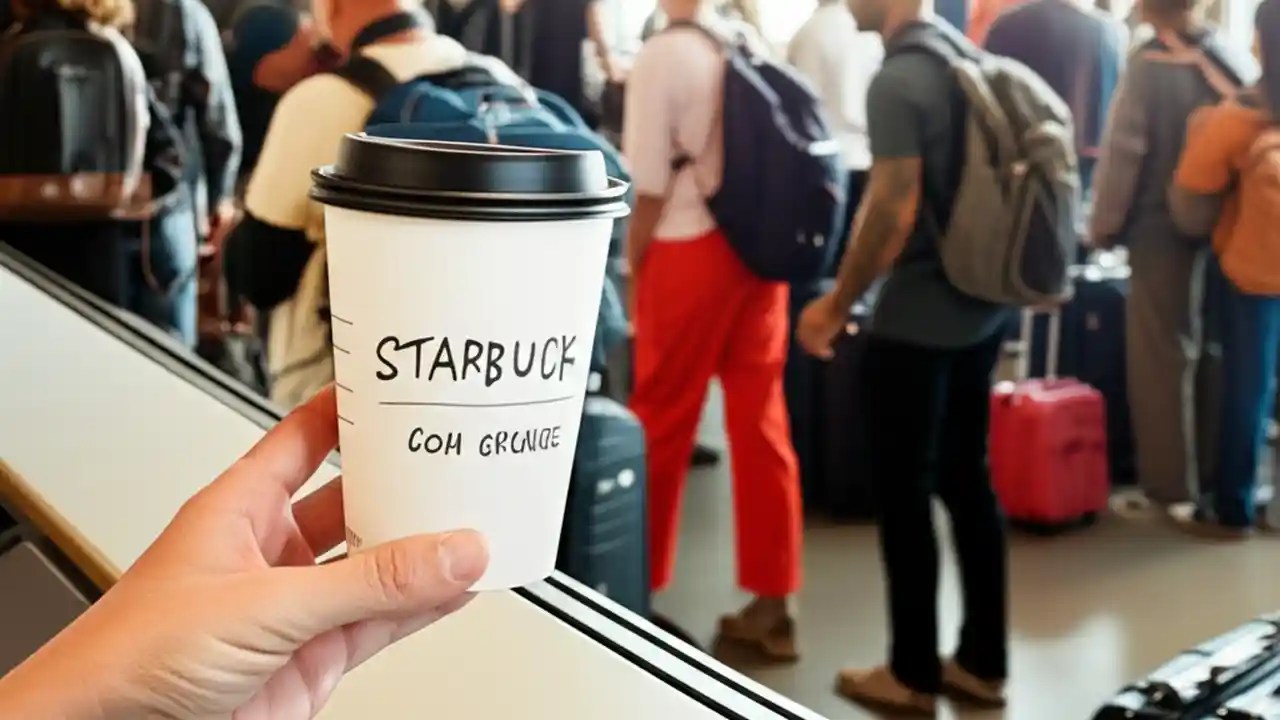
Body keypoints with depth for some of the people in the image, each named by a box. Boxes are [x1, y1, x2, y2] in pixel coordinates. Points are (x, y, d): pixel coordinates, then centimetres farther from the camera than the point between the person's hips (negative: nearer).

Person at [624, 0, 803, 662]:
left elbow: (649, 185, -12)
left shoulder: (662, 55, -10)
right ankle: (772, 605, 17)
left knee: (661, 425, 8)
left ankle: (638, 587, 23)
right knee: (762, 424, 10)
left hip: (690, 254, -5)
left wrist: (632, 266, 0)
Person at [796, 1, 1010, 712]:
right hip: (984, 304, 8)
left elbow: (893, 212, -20)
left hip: (919, 318, -8)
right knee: (968, 477, 15)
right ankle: (984, 662, 25)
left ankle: (913, 673, 15)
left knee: (903, 490, 4)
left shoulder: (899, 81, -17)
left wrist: (837, 305, -9)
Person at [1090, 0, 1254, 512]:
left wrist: (1103, 227, -3)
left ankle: (1171, 484, 7)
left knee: (1162, 358, 3)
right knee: (1214, 352, 15)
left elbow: (1122, 156, -13)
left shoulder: (1148, 67, -13)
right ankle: (1216, 473, 24)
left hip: (1163, 233, -5)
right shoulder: (1235, 62, 3)